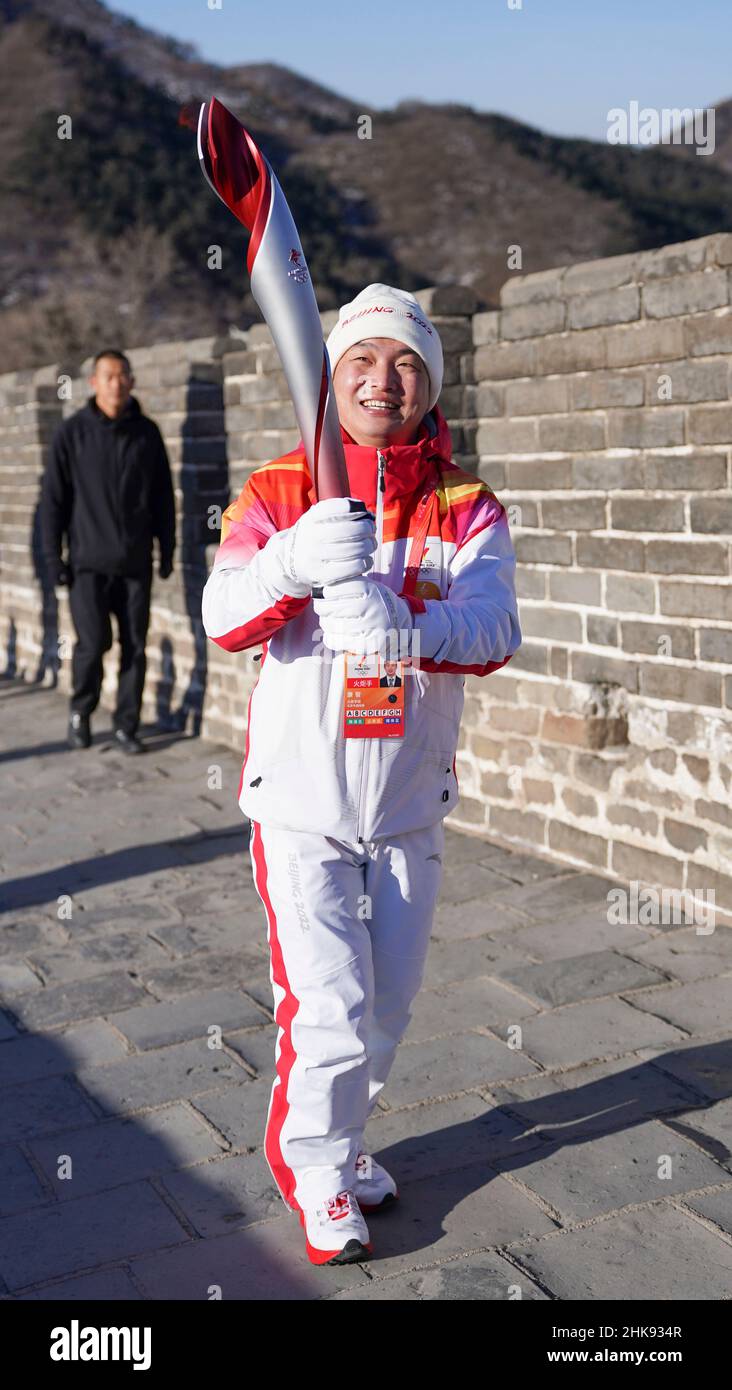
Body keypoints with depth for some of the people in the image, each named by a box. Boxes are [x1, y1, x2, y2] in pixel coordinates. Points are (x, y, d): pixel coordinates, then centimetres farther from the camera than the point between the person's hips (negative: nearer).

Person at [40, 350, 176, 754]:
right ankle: (80, 711, 20)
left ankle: (126, 724, 16)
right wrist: (52, 555, -4)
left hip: (136, 562, 2)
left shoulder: (147, 432, 5)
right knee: (92, 643, -5)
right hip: (89, 562, -2)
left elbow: (163, 496, 10)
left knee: (135, 646, 4)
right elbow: (53, 497, -1)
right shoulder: (72, 432, -1)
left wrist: (167, 548, 8)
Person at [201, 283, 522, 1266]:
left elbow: (494, 630, -19)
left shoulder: (468, 510, 0)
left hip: (410, 809, 3)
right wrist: (291, 561, -39)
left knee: (387, 1011, 14)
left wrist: (401, 626, -39)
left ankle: (337, 1141, 41)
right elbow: (223, 619, -18)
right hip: (301, 802, -2)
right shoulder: (279, 493, -3)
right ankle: (311, 1167, 23)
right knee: (332, 1015, -5)